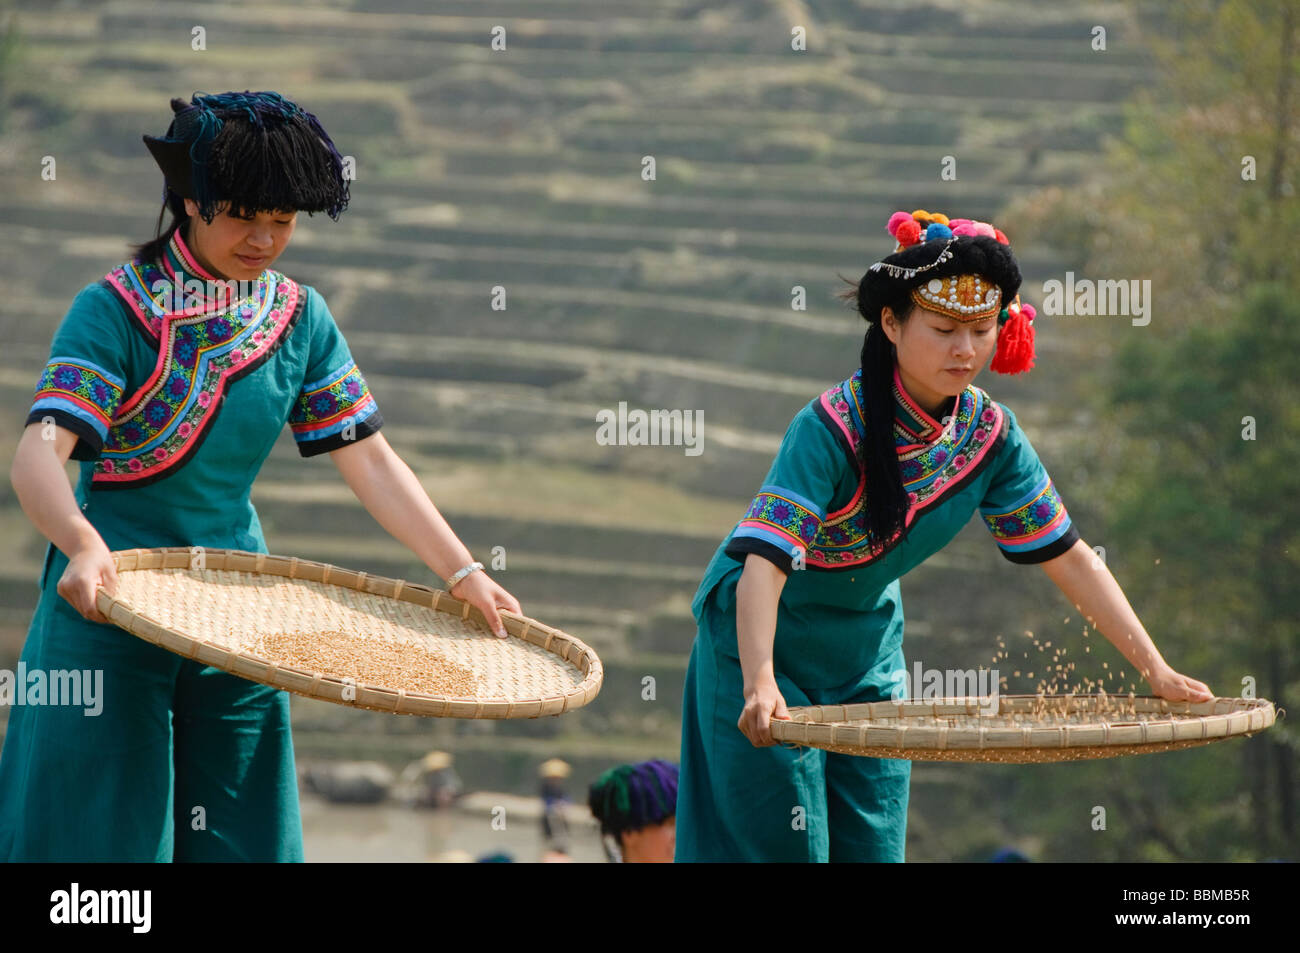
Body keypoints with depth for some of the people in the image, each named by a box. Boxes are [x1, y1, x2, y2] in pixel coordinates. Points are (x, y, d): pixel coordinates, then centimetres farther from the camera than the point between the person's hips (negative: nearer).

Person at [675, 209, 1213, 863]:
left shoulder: (990, 435, -10)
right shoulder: (832, 427, -28)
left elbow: (1069, 558, -4)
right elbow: (764, 560, -38)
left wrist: (1159, 673, -10)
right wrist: (760, 680, -54)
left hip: (869, 653, 6)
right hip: (762, 646, -6)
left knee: (874, 845, 4)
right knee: (786, 845, -8)